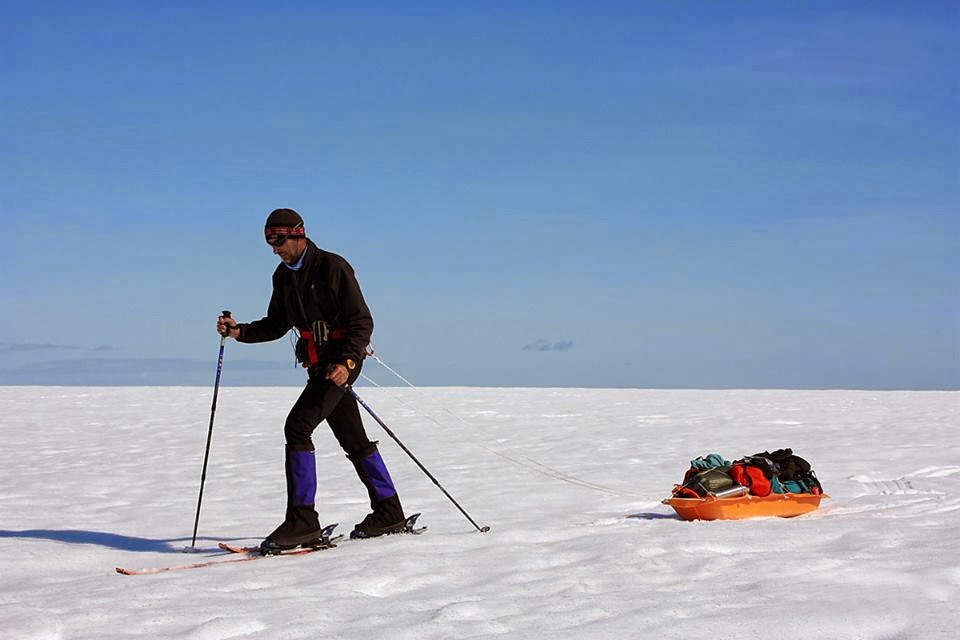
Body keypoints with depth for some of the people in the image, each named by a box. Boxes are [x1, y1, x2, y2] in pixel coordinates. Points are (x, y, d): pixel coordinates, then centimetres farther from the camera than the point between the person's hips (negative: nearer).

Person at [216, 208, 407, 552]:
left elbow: (362, 321, -14)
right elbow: (276, 324, 17)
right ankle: (388, 512, 22)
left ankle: (302, 521, -18)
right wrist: (240, 331, 0)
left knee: (297, 426, -19)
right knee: (353, 440, 12)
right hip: (318, 364, 8)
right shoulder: (283, 275, 11)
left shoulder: (333, 267, -13)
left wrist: (347, 361, -27)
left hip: (342, 361, -8)